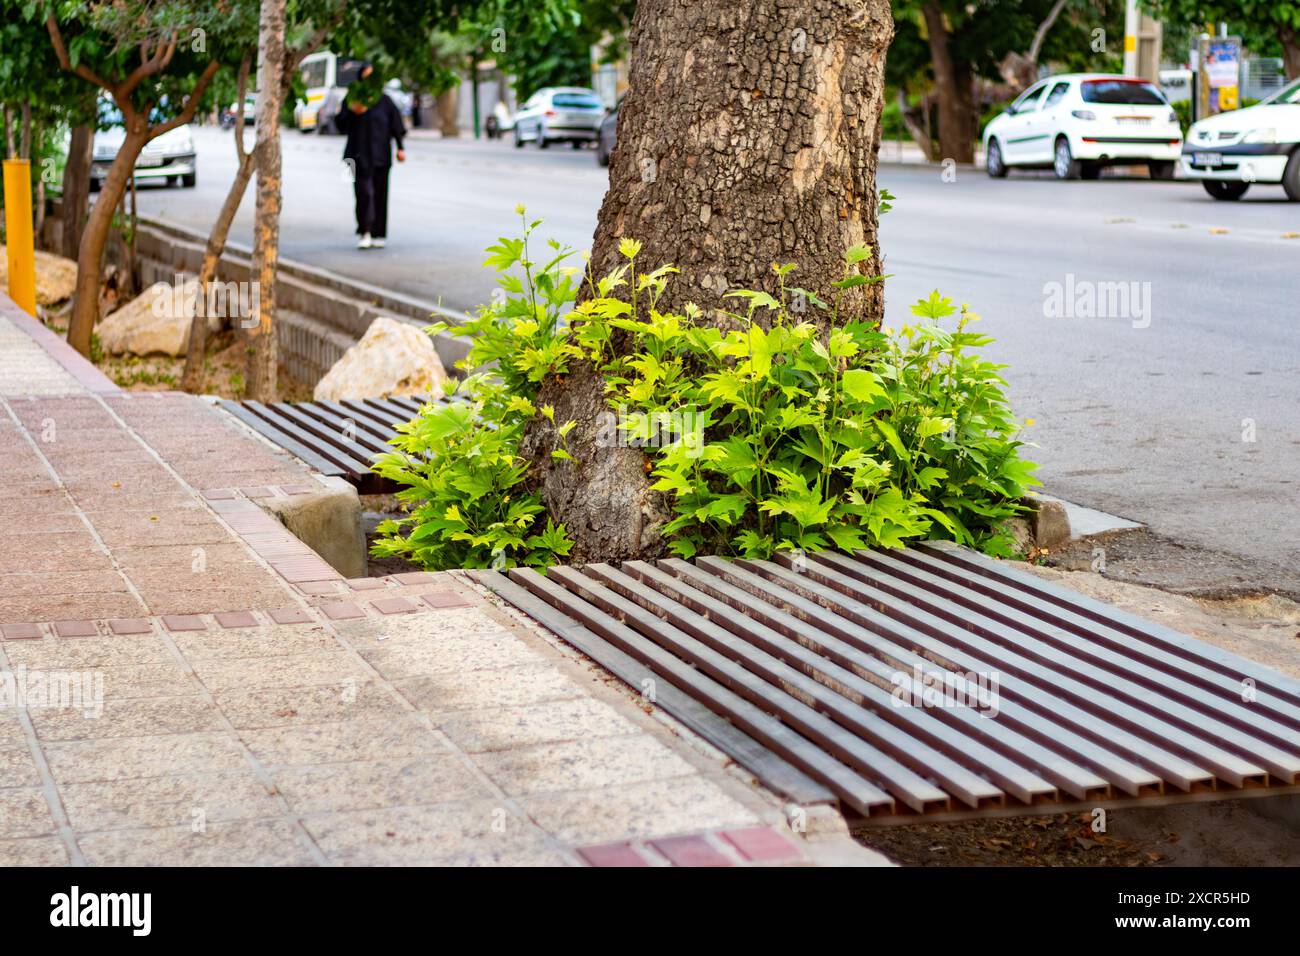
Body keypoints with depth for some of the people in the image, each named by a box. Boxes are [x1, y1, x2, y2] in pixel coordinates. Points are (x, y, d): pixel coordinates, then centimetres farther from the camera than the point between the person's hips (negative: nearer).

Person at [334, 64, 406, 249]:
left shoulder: (384, 101, 6)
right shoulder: (352, 98, 6)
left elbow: (396, 123, 5)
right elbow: (340, 124, 2)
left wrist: (400, 148, -4)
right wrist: (352, 112, -17)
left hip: (380, 155, 1)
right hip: (359, 155, -1)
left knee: (379, 194, 2)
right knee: (364, 193, -11)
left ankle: (378, 234, 8)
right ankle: (364, 232, -8)